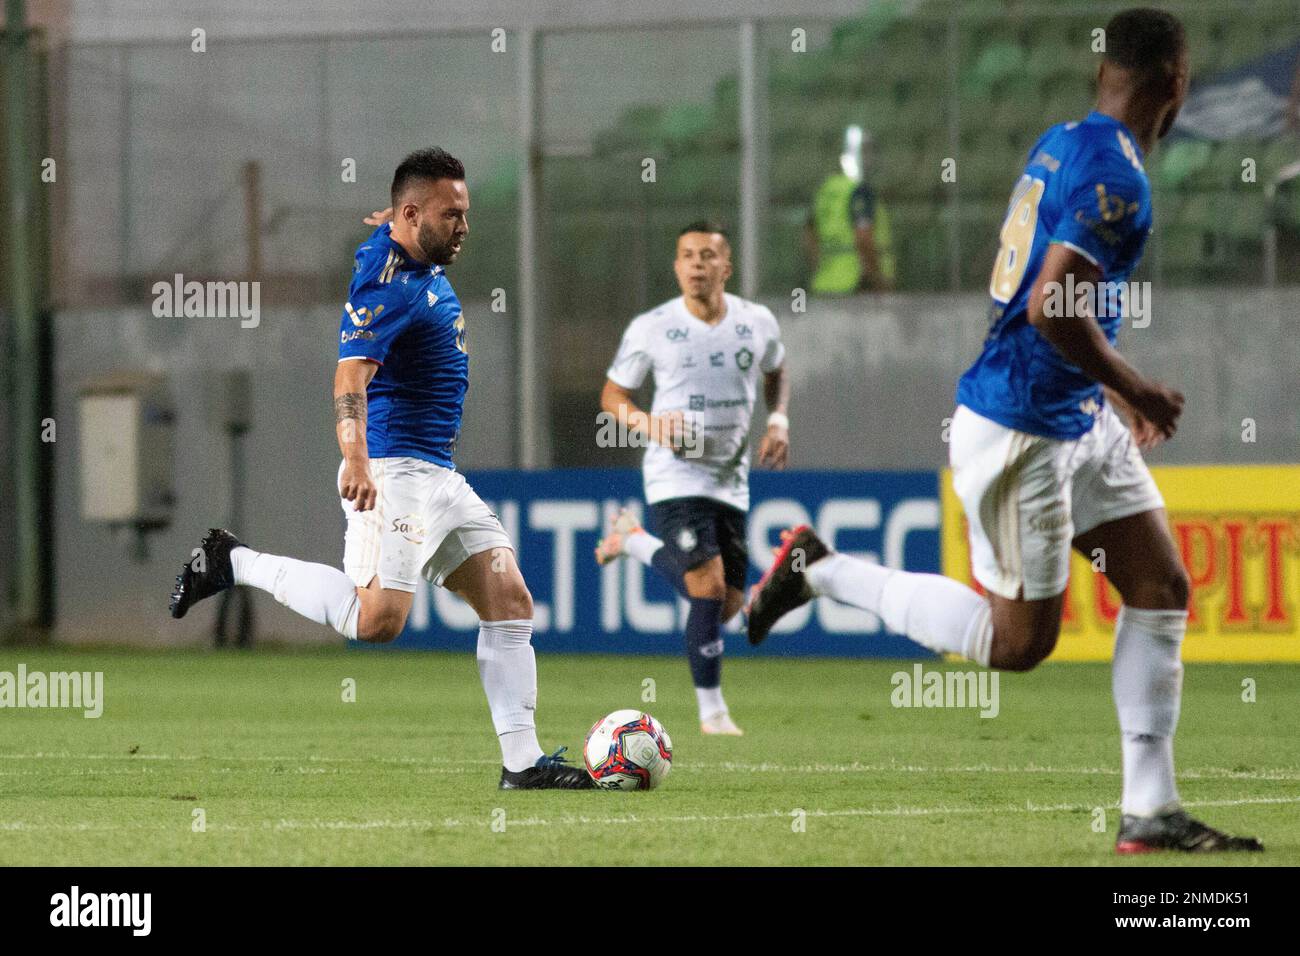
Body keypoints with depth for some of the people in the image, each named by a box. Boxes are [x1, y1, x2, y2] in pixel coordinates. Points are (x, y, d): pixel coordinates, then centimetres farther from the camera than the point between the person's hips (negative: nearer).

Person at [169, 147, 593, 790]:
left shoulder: (425, 267, 12)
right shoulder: (388, 282, -17)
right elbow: (350, 375, -29)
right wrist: (356, 460, -41)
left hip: (439, 474, 10)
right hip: (395, 471, -10)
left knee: (509, 603, 3)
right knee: (378, 618, -19)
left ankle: (522, 762, 2)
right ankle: (233, 563, -3)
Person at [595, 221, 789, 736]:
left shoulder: (758, 323, 1)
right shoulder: (650, 329, -7)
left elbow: (776, 372, 22)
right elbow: (612, 395, 3)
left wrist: (779, 421, 3)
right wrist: (648, 424, -17)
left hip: (730, 480, 5)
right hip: (675, 476, -5)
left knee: (727, 605, 6)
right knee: (709, 587, -20)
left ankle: (635, 541, 30)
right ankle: (711, 710, -5)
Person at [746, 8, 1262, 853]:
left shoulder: (1064, 144, 9)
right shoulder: (1115, 174, -22)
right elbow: (1051, 310, -29)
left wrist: (1118, 388, 24)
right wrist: (1135, 388, -15)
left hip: (1080, 419, 10)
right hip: (1019, 428, -10)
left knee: (1162, 590, 6)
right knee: (1018, 640, 0)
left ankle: (1150, 813, 7)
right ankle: (819, 571, 12)